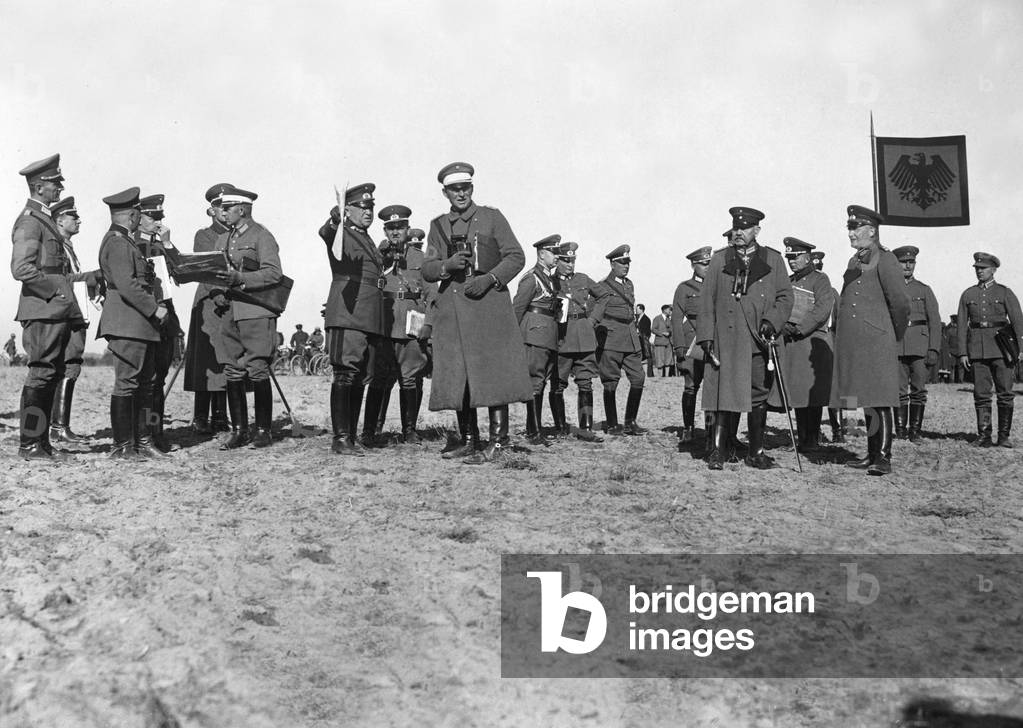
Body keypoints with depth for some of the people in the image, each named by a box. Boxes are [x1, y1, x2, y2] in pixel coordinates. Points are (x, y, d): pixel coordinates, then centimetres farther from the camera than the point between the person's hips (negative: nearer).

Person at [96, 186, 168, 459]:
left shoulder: (126, 242, 21)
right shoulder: (117, 243, -11)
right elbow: (126, 286, -20)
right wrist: (154, 309, -14)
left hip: (142, 325, 10)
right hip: (128, 325, -10)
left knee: (145, 384, 11)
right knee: (126, 383, -7)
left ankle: (143, 441, 16)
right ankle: (122, 446, -4)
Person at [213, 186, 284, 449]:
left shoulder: (262, 236, -3)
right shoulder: (223, 239, 20)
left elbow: (273, 273, -13)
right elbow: (217, 274, 23)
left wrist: (239, 278, -21)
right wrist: (219, 289, 0)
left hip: (257, 312, -7)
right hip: (229, 312, 7)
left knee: (258, 371, -7)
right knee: (232, 373, 4)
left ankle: (264, 431, 1)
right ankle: (239, 430, 11)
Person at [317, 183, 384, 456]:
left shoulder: (368, 240, 24)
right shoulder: (341, 234, -2)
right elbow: (325, 232, -27)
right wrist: (334, 220, -48)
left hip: (369, 318, 8)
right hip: (346, 314, -8)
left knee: (360, 379, 8)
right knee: (345, 375, -11)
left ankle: (351, 436, 13)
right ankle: (340, 439, -12)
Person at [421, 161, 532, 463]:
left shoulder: (492, 217, 7)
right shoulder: (438, 225, 16)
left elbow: (516, 256, 2)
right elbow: (426, 269, 12)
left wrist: (489, 278, -13)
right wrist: (447, 266, -10)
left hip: (488, 302, -4)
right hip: (451, 309, 4)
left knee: (492, 370, -9)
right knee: (456, 376, 3)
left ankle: (498, 442, -6)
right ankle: (469, 440, 12)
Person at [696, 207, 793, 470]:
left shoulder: (773, 259, 12)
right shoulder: (719, 260, 12)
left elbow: (785, 296, 9)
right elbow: (707, 300, 8)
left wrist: (772, 321, -9)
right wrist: (706, 336, -2)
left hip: (760, 340, 1)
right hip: (726, 340, -1)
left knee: (758, 396, 4)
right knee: (725, 393, -7)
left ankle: (756, 452, 12)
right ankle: (719, 450, -3)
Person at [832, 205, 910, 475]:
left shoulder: (884, 260, -6)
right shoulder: (854, 262, 18)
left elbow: (900, 302, -7)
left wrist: (895, 336, 3)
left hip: (876, 343, -8)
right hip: (851, 345, 8)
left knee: (880, 401, -7)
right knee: (866, 401, 11)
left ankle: (884, 457, -5)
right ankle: (871, 455, 16)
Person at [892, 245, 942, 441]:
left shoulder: (925, 290, 12)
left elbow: (935, 322, 6)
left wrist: (934, 350, -4)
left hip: (920, 347, 0)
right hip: (896, 347, 0)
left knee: (919, 389, -3)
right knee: (900, 390, -2)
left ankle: (915, 430, 3)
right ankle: (900, 430, 4)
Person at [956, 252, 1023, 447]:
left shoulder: (1005, 292, 7)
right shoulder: (968, 295, 13)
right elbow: (962, 324, 10)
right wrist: (962, 353, 1)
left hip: (1001, 344, -2)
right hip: (977, 347, 2)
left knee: (1005, 393, -3)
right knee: (981, 393, -1)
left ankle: (1004, 436, 2)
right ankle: (984, 436, 2)